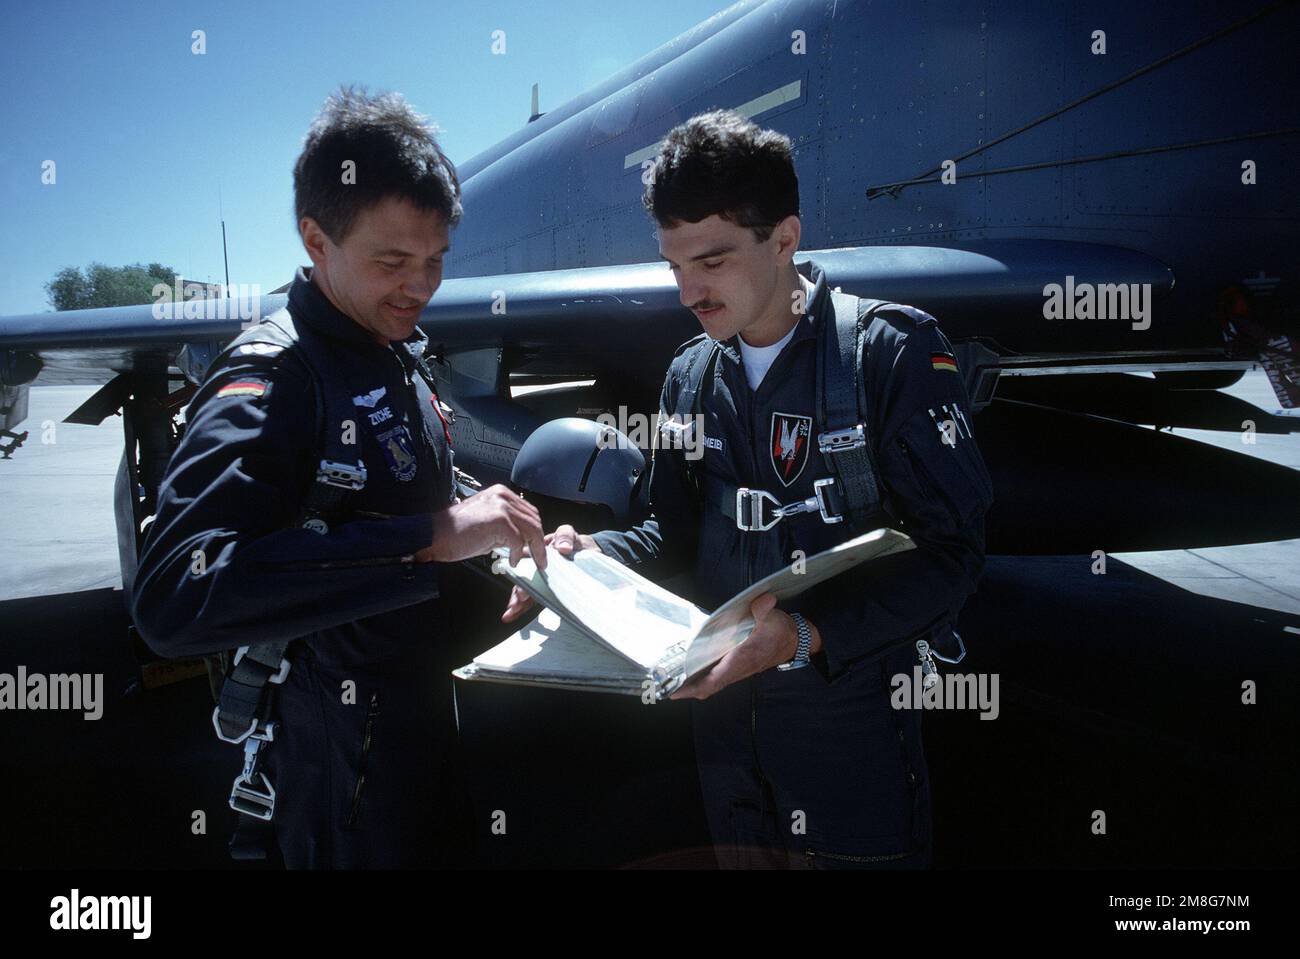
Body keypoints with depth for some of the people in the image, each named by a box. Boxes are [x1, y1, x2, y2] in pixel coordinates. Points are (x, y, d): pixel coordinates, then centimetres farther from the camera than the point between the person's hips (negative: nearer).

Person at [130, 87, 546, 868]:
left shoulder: (400, 362, 7)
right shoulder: (269, 380, -22)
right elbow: (173, 600, -36)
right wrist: (428, 539, -38)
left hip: (425, 730, 8)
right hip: (347, 767, -8)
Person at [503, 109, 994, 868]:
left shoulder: (896, 352, -13)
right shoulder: (693, 373, 6)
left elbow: (952, 550, -16)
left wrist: (810, 636, -27)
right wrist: (595, 554, -8)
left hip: (853, 721, -5)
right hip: (725, 713, 6)